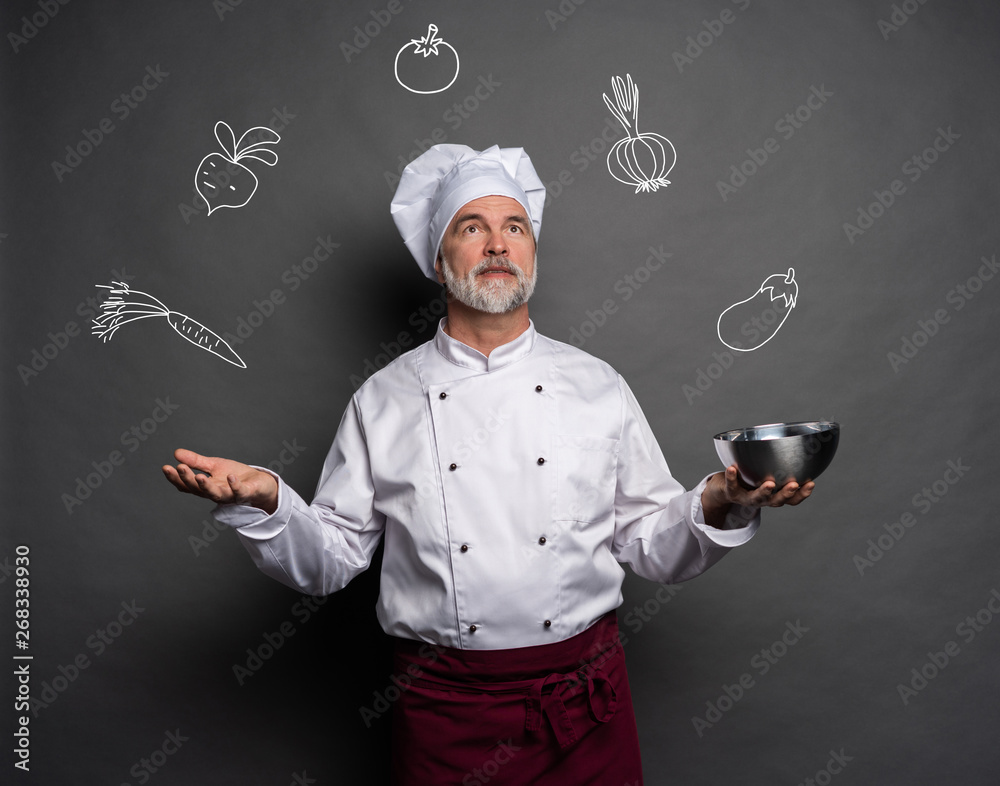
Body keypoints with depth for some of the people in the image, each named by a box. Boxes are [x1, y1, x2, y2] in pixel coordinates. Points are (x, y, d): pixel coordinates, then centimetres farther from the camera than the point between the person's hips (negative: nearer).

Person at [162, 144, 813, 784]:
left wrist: (719, 507, -14)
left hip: (585, 705, 1)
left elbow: (649, 545, 4)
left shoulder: (598, 387, 1)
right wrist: (264, 501, -15)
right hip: (446, 712, 0)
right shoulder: (383, 401, -1)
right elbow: (330, 558, 2)